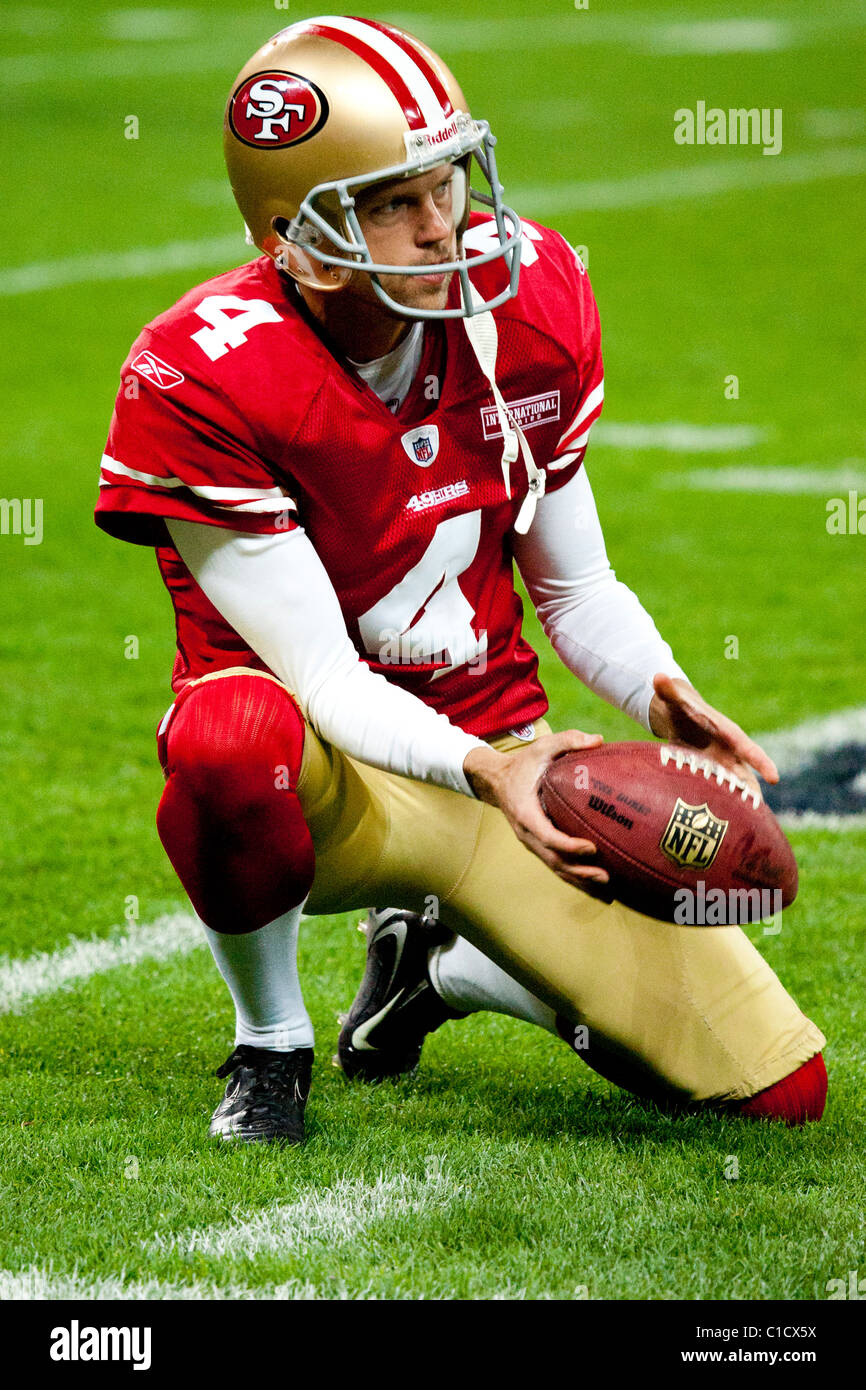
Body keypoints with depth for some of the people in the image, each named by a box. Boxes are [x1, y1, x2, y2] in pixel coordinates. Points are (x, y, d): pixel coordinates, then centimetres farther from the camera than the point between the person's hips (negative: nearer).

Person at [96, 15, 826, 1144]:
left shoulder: (531, 300, -6)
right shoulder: (202, 383, -22)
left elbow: (576, 590, 5)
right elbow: (318, 672, -22)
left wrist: (662, 700, -16)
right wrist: (484, 768, -39)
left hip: (501, 745, 5)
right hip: (335, 780, -5)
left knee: (780, 1084, -4)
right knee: (235, 738, -45)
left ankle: (438, 965, 22)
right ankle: (270, 1041, -12)